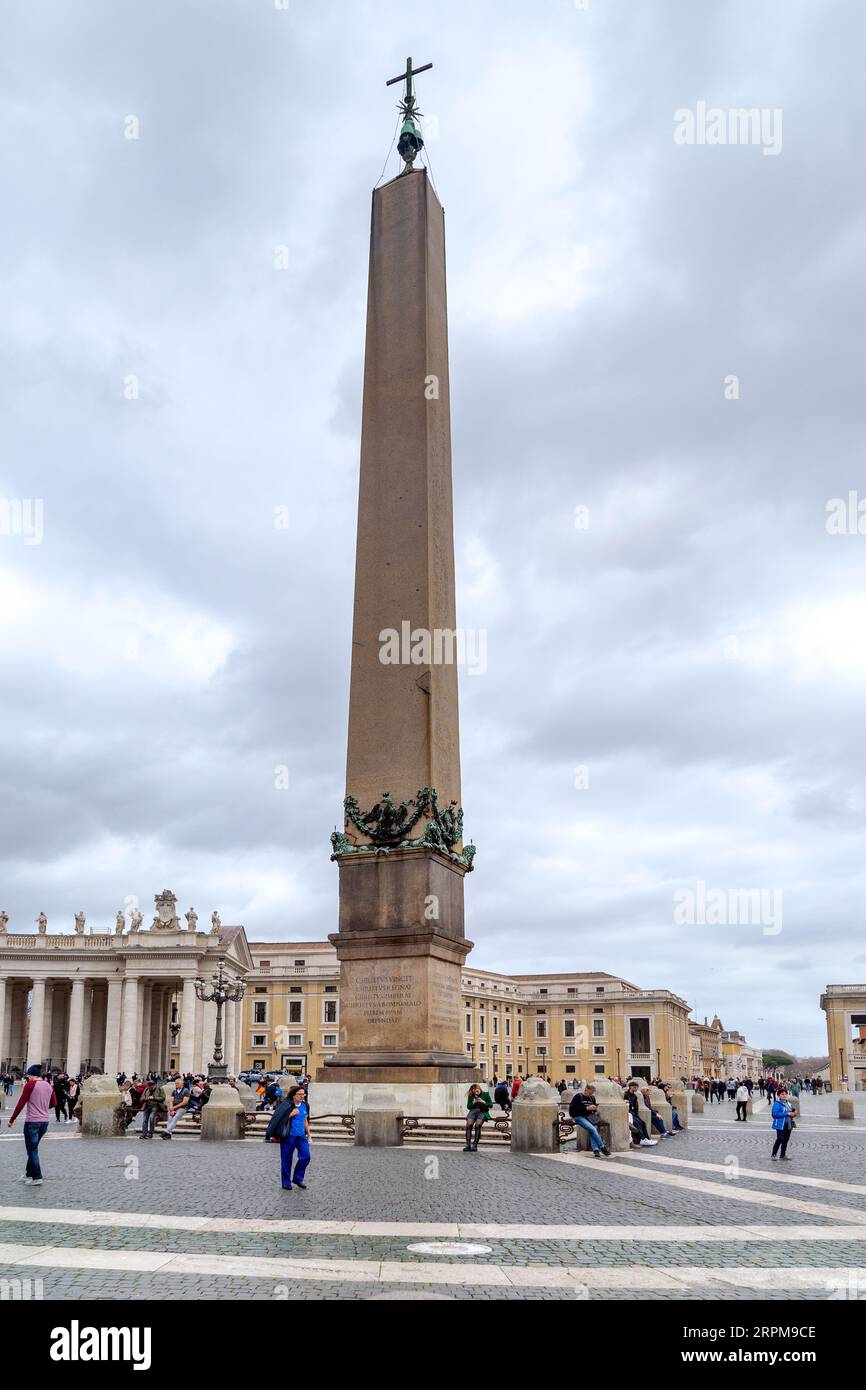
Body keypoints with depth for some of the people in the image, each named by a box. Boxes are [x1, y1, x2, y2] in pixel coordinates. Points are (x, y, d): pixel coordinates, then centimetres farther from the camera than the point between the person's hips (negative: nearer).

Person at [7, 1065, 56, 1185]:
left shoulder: (30, 1085, -10)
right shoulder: (49, 1086, 8)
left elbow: (21, 1103, -10)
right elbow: (54, 1103, 13)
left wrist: (12, 1119, -3)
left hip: (32, 1121, -7)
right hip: (45, 1121, 7)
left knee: (32, 1150, 1)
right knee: (33, 1149, 20)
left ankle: (37, 1178, -1)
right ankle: (29, 1174, 26)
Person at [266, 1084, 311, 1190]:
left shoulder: (304, 1105, 10)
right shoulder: (286, 1105, -10)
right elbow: (277, 1119, -13)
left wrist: (308, 1134, 21)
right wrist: (291, 1114, -21)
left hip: (301, 1136, 5)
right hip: (289, 1136, -5)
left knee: (305, 1156, -4)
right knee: (286, 1160, 3)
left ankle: (298, 1178, 15)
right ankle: (286, 1182, 17)